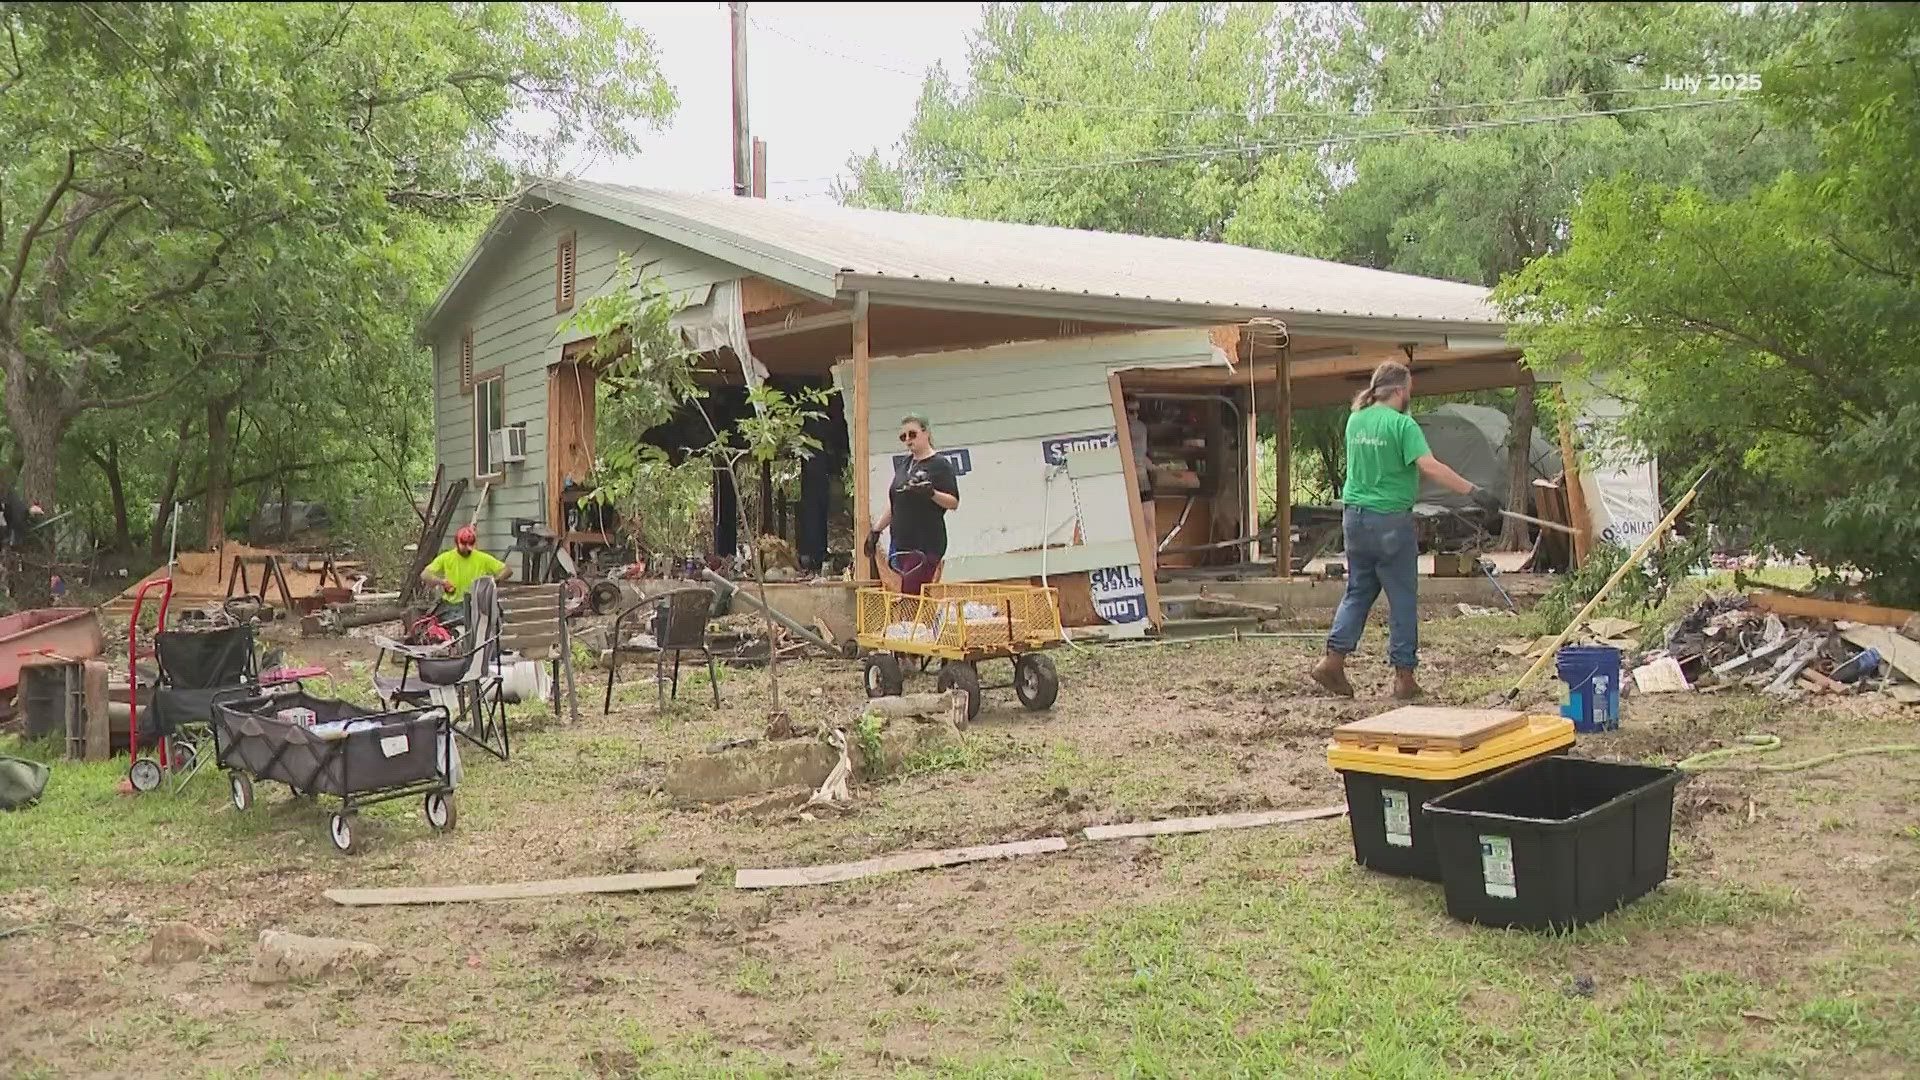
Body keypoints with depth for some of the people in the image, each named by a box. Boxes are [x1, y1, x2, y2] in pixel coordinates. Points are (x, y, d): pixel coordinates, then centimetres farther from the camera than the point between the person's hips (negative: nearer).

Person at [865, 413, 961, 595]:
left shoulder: (940, 465, -4)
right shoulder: (903, 464, 18)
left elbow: (954, 503, -9)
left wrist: (932, 493, -26)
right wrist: (876, 530, 20)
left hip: (926, 544, -7)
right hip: (901, 542, 7)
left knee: (910, 594, -14)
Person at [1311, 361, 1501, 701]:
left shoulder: (1355, 421, 8)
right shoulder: (1401, 424, -12)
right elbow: (1429, 466, -23)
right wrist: (1474, 491, -24)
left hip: (1355, 516, 6)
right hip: (1390, 520, -6)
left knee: (1358, 591, 16)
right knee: (1403, 598, 4)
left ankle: (1333, 658, 6)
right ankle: (1403, 675, 8)